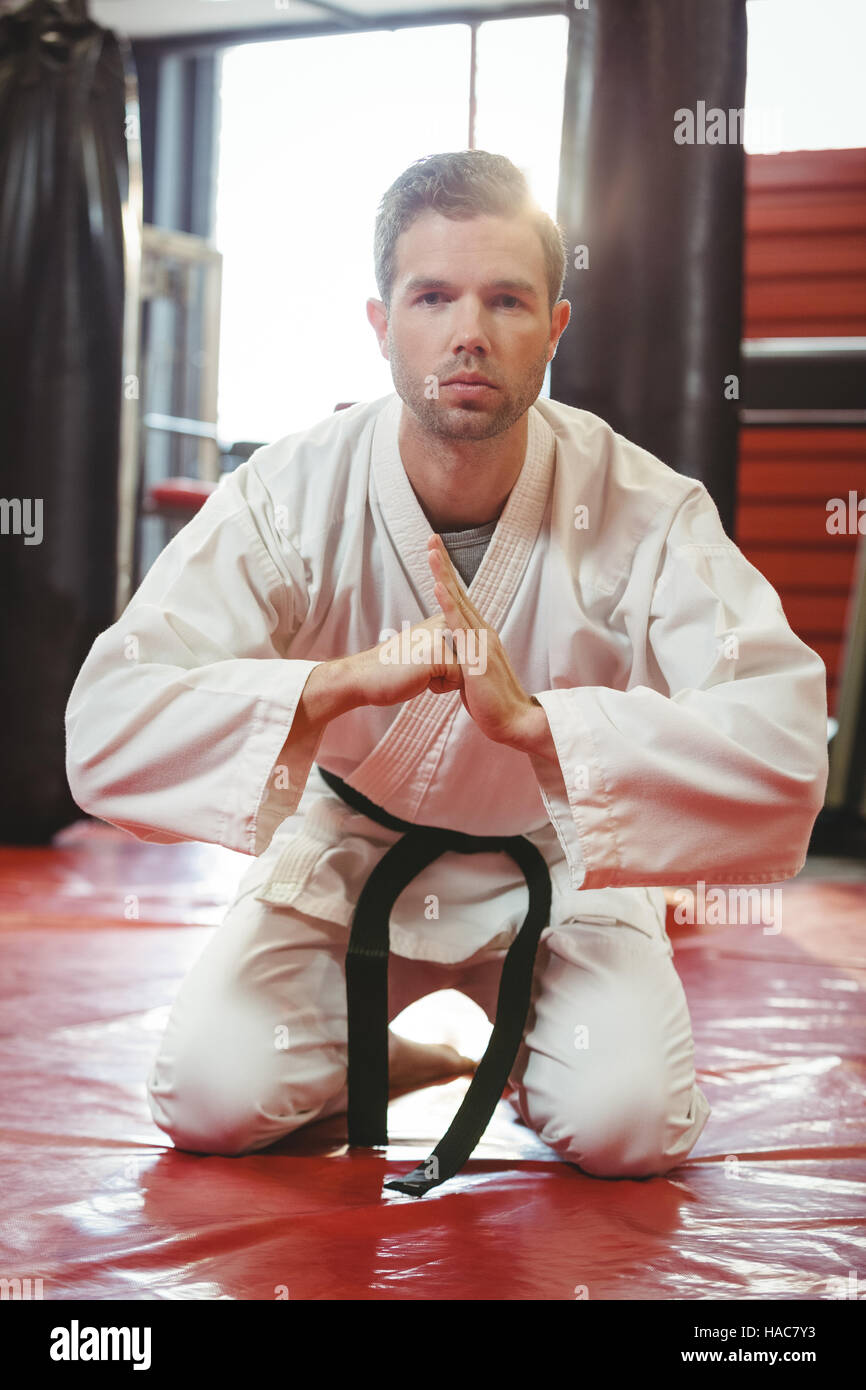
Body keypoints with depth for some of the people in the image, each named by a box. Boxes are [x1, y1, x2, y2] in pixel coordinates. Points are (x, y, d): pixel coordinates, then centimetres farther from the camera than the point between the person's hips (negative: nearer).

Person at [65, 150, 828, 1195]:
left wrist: (531, 717, -48)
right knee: (212, 1099, -18)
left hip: (552, 865, 0)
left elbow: (783, 743, -34)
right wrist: (343, 681, -47)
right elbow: (107, 721, -30)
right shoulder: (289, 495, -21)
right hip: (344, 853, 0)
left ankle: (524, 1051, 18)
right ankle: (383, 1059, 17)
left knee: (631, 1125, -19)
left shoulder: (647, 512, -22)